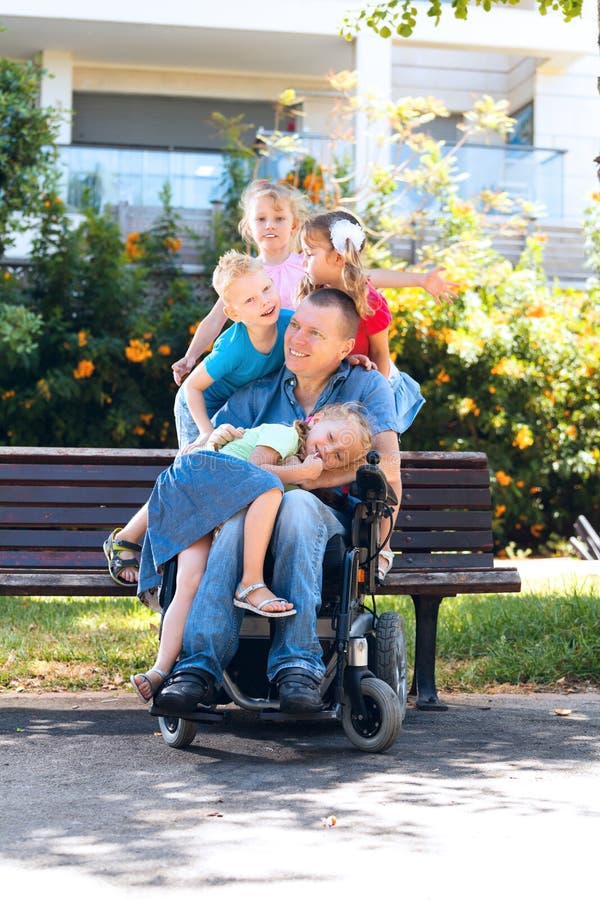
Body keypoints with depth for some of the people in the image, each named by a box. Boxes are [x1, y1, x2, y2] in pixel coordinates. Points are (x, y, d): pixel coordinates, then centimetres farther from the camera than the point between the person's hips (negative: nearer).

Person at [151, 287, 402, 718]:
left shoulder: (368, 387, 7)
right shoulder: (258, 394, 15)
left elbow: (387, 467, -9)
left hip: (334, 527, -2)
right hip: (263, 531, 2)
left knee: (297, 503, -36)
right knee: (239, 518, -34)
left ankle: (297, 665, -41)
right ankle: (199, 666, -43)